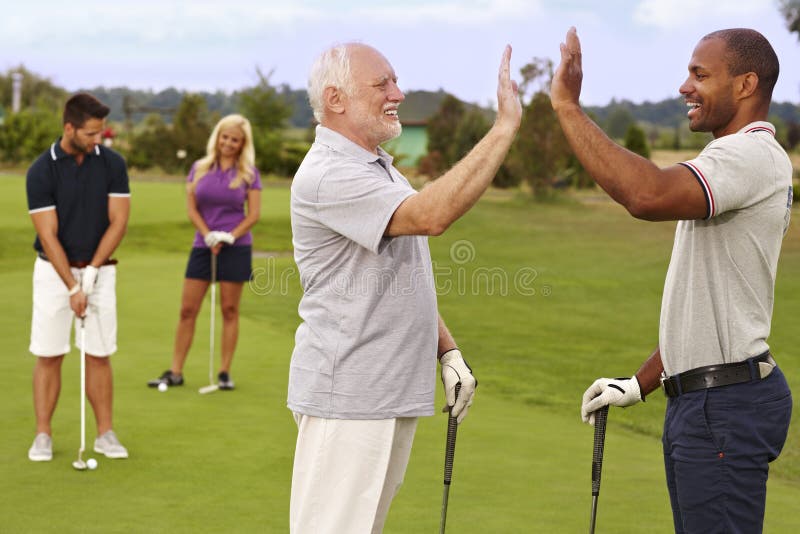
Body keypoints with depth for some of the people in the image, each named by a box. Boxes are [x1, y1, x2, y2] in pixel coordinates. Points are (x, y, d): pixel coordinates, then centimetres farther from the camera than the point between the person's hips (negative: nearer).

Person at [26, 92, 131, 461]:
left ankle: (105, 434, 11)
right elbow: (48, 235, -14)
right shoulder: (41, 171, -13)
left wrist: (92, 269, -15)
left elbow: (118, 221, -6)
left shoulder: (112, 164, -5)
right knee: (48, 356, 0)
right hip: (54, 271, -2)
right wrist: (72, 287, -18)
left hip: (99, 271, 2)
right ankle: (43, 436, 7)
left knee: (99, 356, 4)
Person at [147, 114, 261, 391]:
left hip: (236, 248, -2)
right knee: (187, 309, 1)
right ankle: (175, 372, 7)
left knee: (230, 310, 2)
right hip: (202, 247, 2)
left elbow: (254, 213, -1)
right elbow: (191, 207, 4)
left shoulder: (249, 173, 2)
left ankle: (225, 373, 10)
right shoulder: (199, 168, 7)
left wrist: (229, 237, -13)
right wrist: (209, 236, -10)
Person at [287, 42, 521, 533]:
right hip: (346, 398, -10)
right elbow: (432, 214, -31)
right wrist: (505, 127, -28)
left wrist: (448, 352, 12)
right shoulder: (327, 175, -17)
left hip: (393, 396, 10)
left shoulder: (382, 168, 17)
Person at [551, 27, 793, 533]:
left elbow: (647, 196, -35)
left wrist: (568, 106, -27)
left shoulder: (752, 155, -15)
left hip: (726, 406, -10)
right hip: (700, 397, 10)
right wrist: (640, 382, 21)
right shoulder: (737, 160, 20)